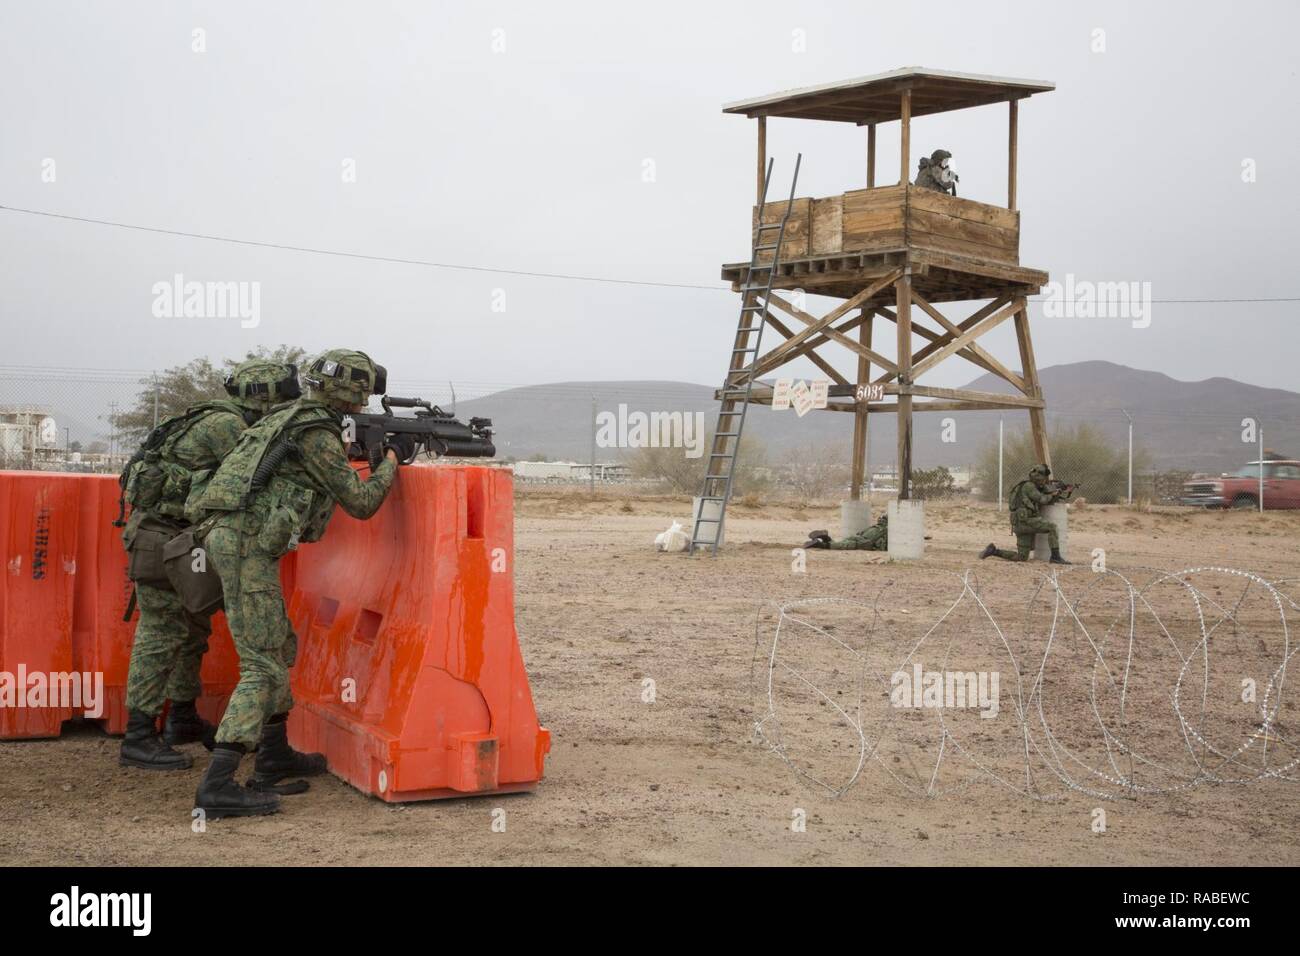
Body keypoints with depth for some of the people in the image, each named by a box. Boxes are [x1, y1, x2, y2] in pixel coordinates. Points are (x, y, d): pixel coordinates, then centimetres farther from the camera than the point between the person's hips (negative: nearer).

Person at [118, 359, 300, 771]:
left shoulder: (235, 424, 13)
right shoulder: (224, 424, -17)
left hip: (181, 537, 10)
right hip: (159, 533, -10)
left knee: (193, 628, 15)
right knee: (162, 631, -10)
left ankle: (183, 720, 27)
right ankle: (138, 739, -7)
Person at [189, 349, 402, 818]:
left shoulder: (291, 416, 19)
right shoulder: (317, 434, -9)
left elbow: (329, 479, 33)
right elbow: (360, 501, -4)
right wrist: (390, 461, 11)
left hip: (226, 535, 10)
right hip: (248, 544, -10)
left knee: (280, 647, 21)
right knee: (263, 667, -11)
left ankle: (275, 758, 30)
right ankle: (217, 786, -17)